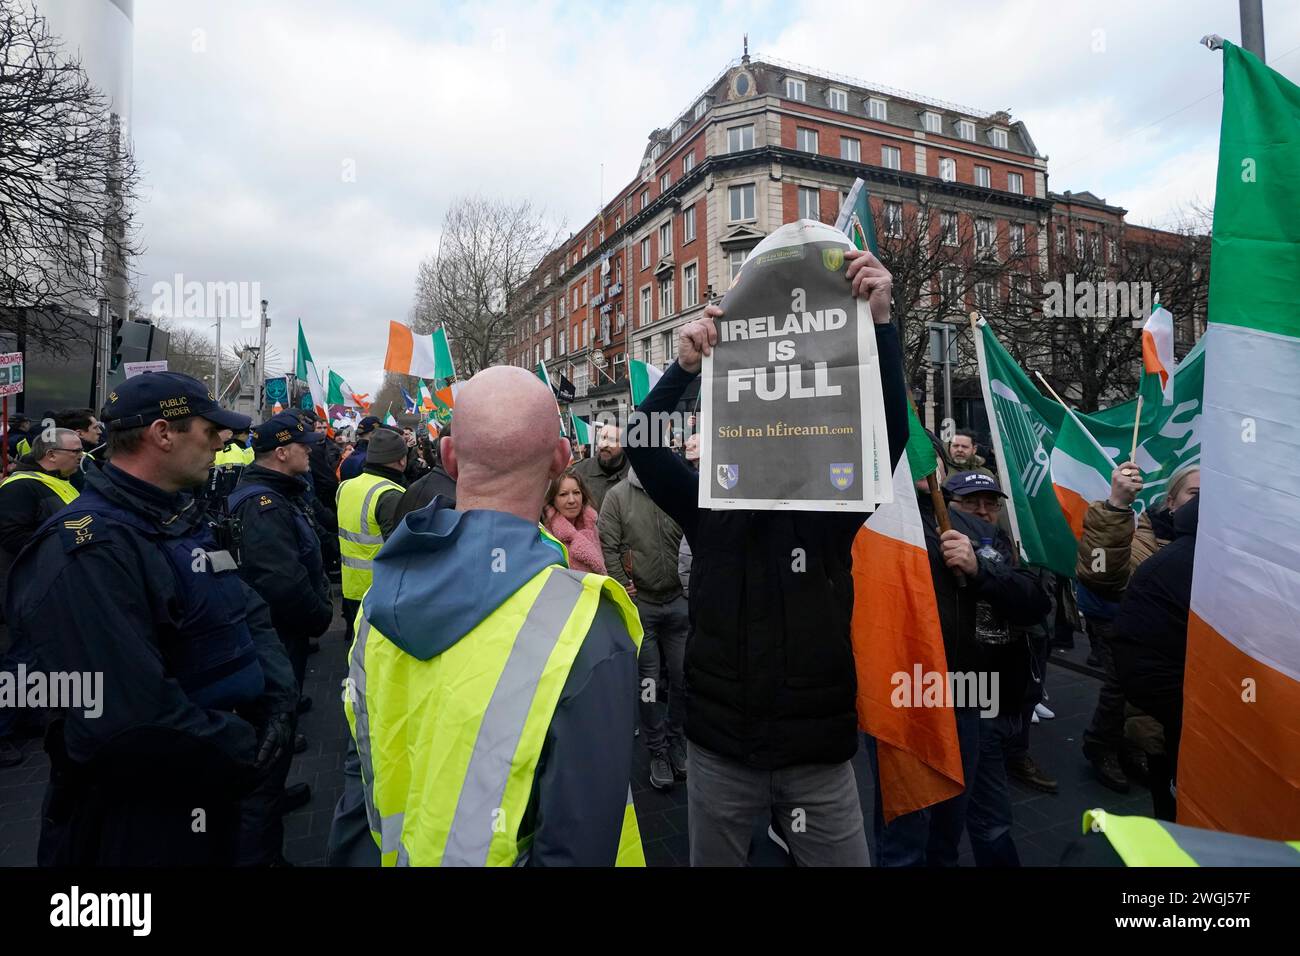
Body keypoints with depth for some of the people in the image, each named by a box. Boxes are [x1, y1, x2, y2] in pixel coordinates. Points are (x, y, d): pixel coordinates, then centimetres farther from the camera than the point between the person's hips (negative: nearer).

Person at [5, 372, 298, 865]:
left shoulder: (186, 518, 6)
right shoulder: (86, 550, -26)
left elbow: (251, 615, 6)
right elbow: (132, 724, -33)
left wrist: (277, 704, -10)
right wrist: (249, 754, -19)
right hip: (134, 828, -8)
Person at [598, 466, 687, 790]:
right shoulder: (618, 495, -4)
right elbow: (607, 548, -6)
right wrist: (624, 588, -9)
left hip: (678, 602, 2)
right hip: (639, 604, -2)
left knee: (682, 677, 12)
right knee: (648, 682, 9)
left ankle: (678, 744, 34)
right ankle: (658, 751, 27)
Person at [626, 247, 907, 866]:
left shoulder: (831, 510, -5)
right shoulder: (707, 508, -3)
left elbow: (889, 431, -16)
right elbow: (642, 442, -11)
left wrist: (880, 322, -24)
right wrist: (686, 364, -22)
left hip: (817, 753, 0)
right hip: (719, 749, 1)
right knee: (712, 862, 20)